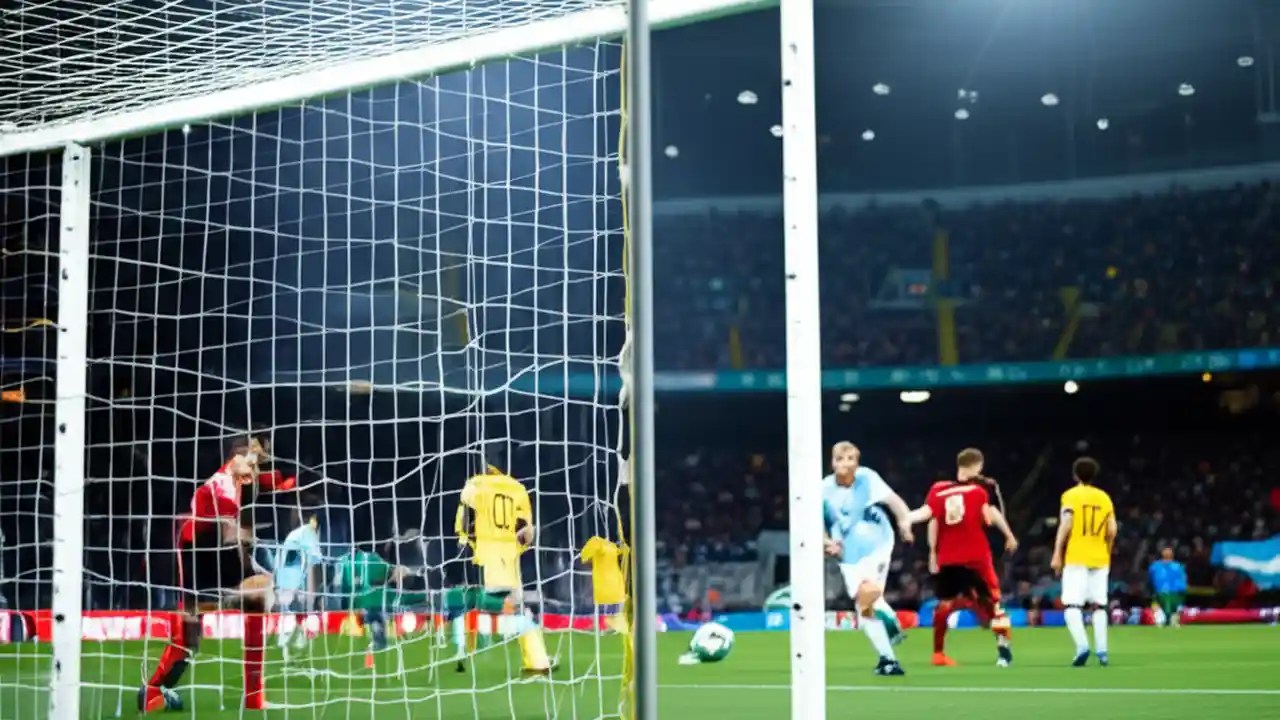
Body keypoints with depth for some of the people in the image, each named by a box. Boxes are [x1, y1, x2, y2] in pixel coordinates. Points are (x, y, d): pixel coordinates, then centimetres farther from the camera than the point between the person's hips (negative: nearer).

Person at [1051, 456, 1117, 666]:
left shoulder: (1070, 496, -1)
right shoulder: (1104, 497, 10)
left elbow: (1066, 525, -11)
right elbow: (1111, 530, 6)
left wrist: (1057, 555, -8)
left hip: (1076, 558, -4)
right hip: (1100, 559, 4)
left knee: (1071, 605, -5)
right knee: (1099, 605, 10)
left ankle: (1082, 645, -23)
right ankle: (1101, 650, 4)